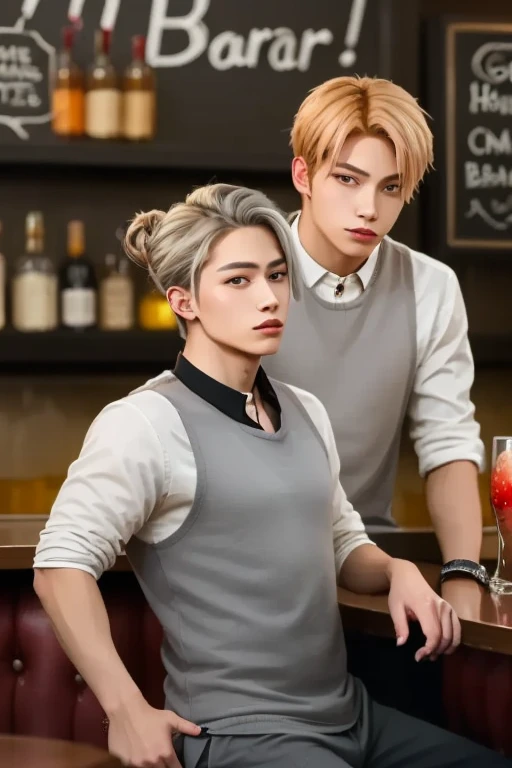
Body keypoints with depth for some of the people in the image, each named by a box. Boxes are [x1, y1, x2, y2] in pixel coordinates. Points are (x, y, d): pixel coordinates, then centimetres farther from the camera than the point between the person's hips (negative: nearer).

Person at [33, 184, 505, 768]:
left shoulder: (305, 413, 13)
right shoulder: (147, 422, -10)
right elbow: (63, 564, -14)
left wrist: (397, 572, 3)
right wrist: (127, 711, -17)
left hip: (350, 718, 8)